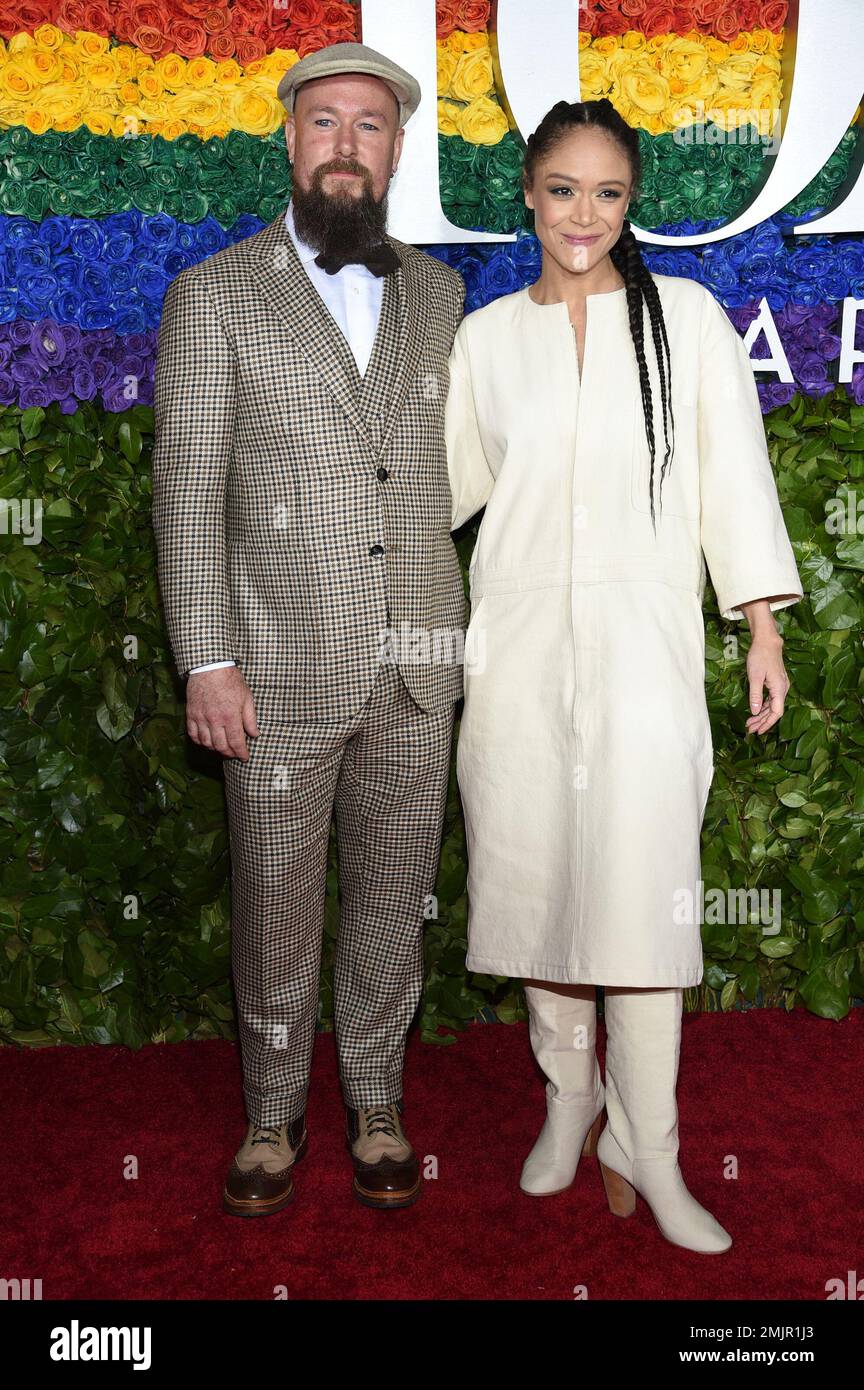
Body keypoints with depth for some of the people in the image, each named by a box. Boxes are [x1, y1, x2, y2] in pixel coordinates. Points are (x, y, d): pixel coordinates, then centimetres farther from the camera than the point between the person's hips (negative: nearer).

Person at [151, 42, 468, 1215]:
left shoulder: (440, 294, 11)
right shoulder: (215, 295, 2)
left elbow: (458, 461, 15)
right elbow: (188, 488, -3)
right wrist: (207, 660, -10)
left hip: (417, 669, 3)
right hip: (282, 670, -2)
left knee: (392, 896, 13)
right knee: (275, 904, 8)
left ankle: (376, 1100, 32)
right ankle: (274, 1112, 30)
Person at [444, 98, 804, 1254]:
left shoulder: (685, 316, 5)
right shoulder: (485, 337, 10)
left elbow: (734, 475, 4)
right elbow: (446, 481, 19)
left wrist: (763, 628, 0)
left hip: (642, 638, -2)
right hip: (520, 638, 2)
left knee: (640, 886, -9)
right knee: (536, 874, 5)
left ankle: (645, 1150, 4)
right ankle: (568, 1095, 25)